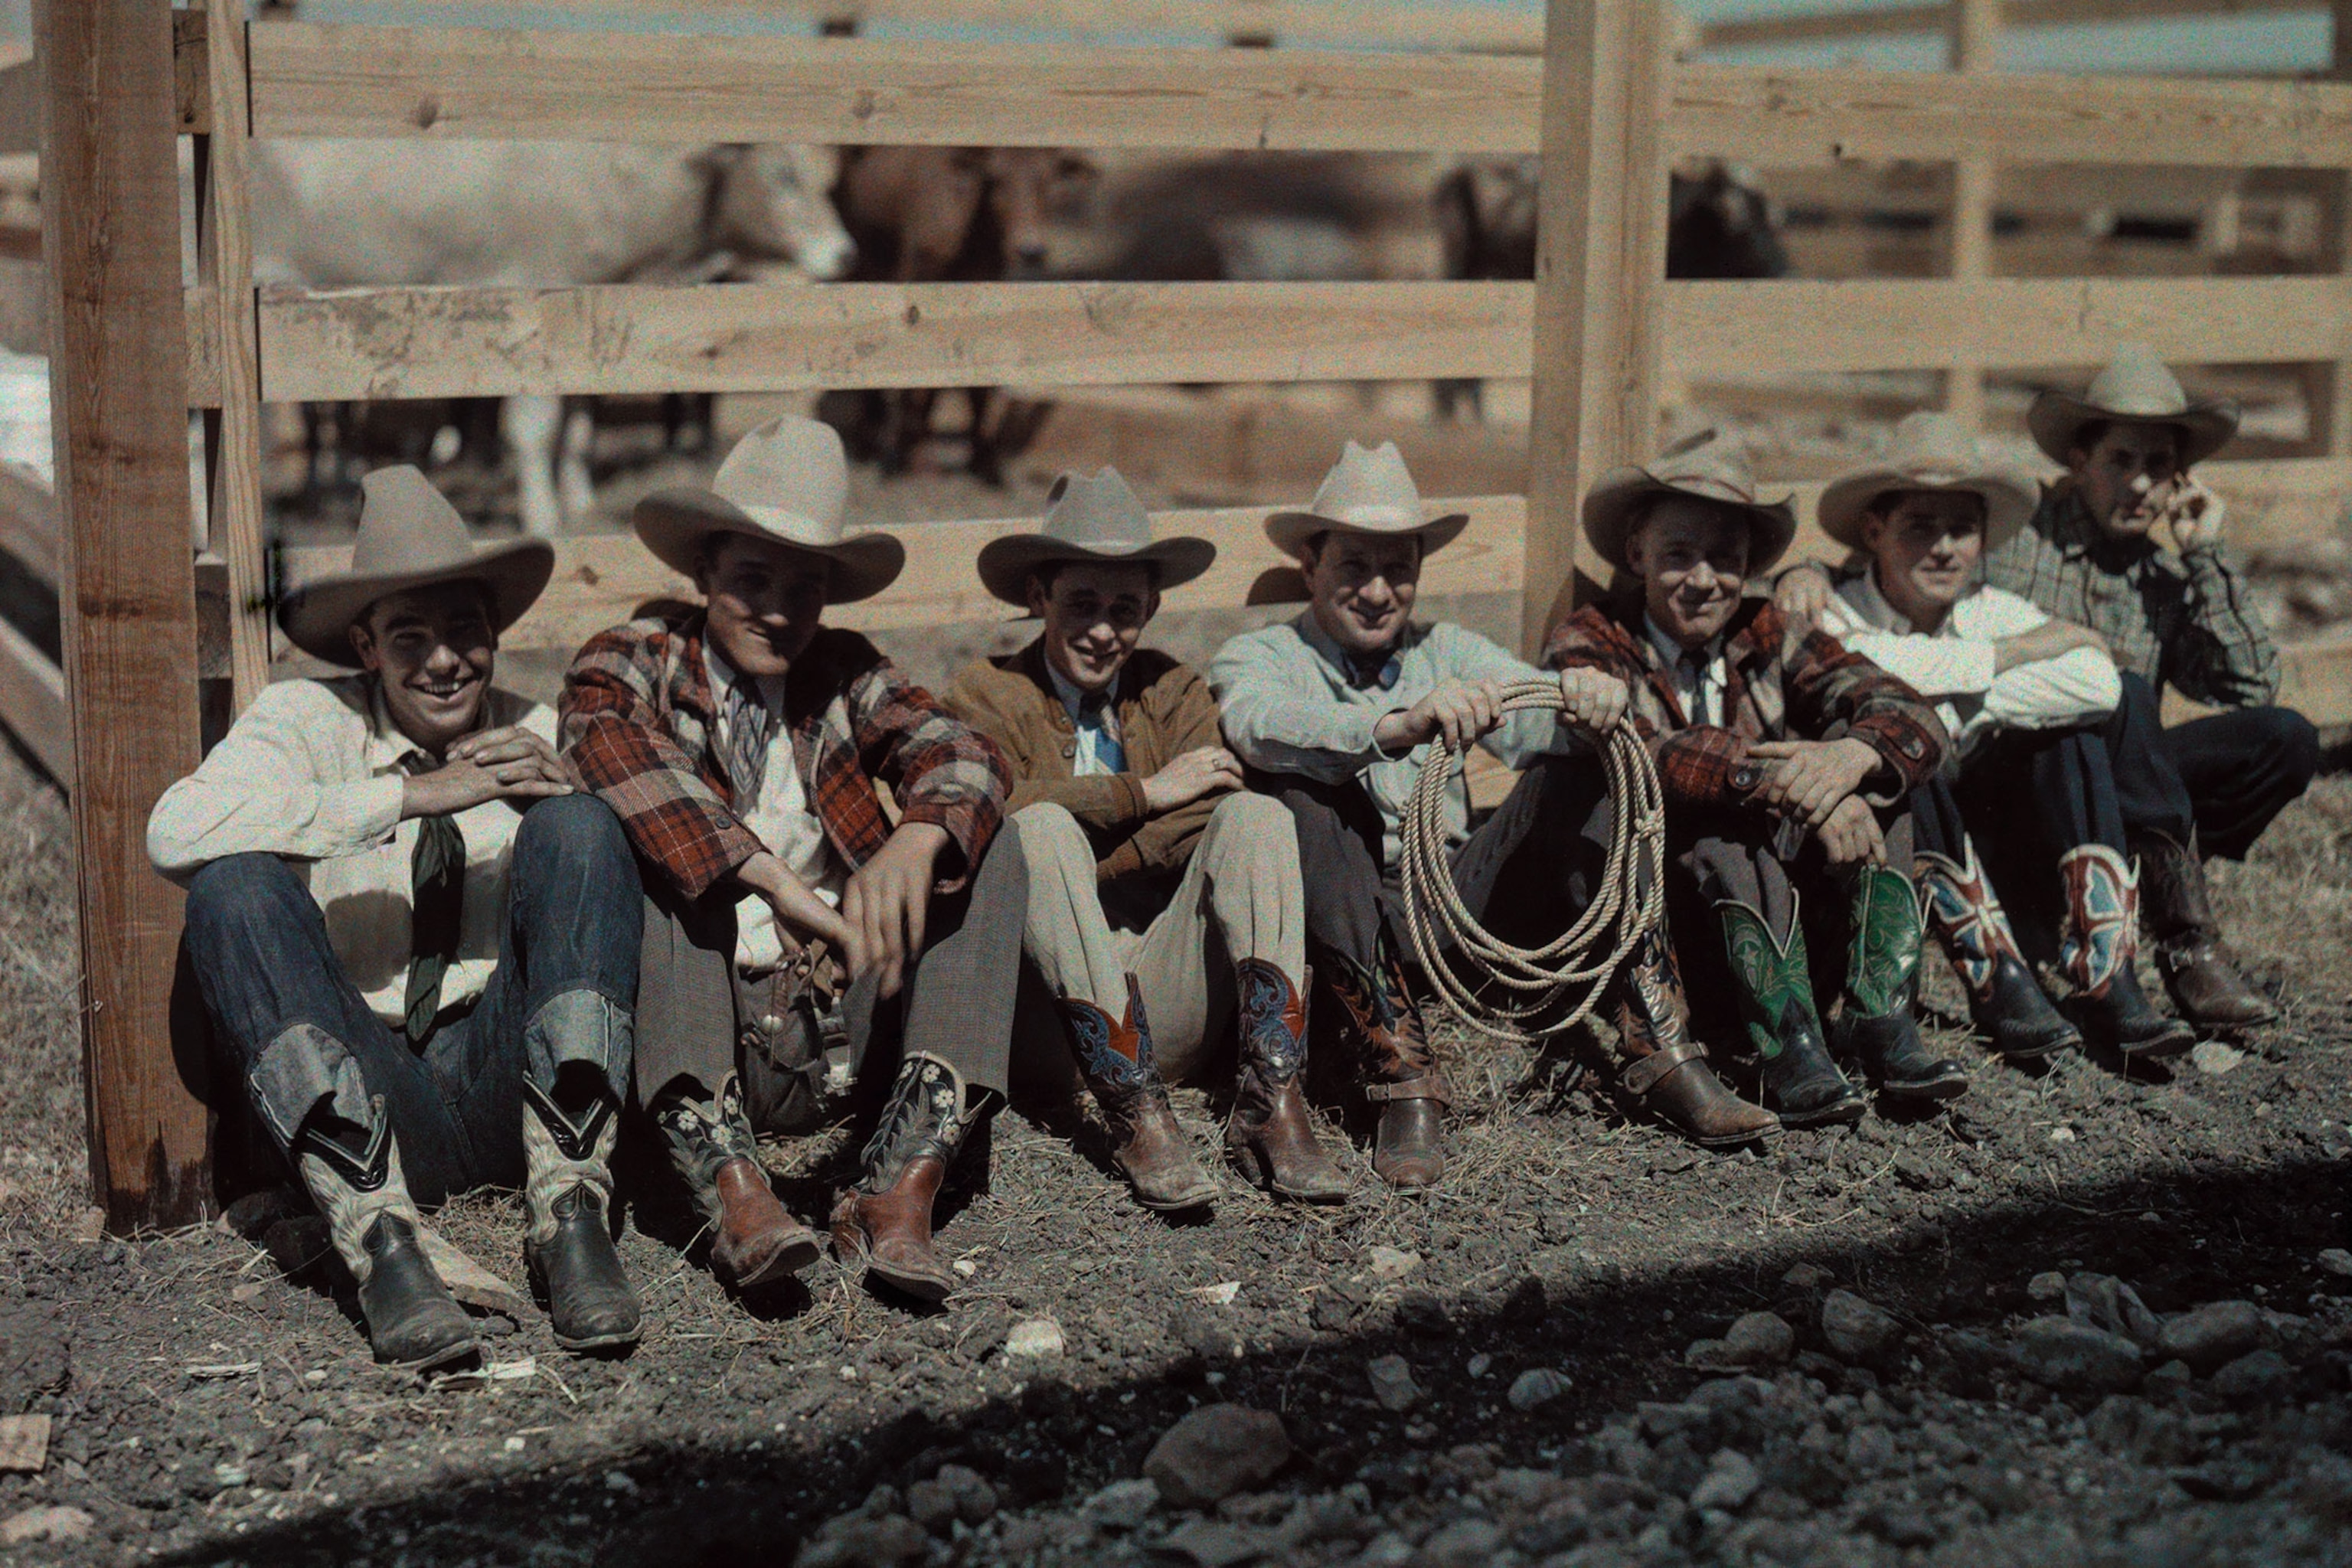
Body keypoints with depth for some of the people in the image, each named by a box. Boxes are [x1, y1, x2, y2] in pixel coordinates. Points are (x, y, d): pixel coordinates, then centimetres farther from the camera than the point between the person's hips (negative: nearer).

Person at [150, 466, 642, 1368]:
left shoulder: (539, 736, 8)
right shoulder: (309, 721, 3)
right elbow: (177, 832, -19)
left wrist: (562, 789, -17)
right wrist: (411, 797, -21)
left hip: (515, 1090, 1)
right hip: (359, 1100, -1)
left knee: (576, 827, -18)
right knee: (236, 885, -23)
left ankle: (570, 1210, -28)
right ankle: (381, 1237, -35)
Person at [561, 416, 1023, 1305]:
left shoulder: (846, 679, 14)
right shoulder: (637, 663, 5)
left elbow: (968, 756, -5)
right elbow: (607, 743, -20)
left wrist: (912, 843, -30)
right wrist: (775, 883, -34)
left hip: (840, 1034, 3)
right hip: (694, 1033, -3)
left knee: (991, 850, -11)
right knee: (653, 841, -24)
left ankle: (903, 1184, -29)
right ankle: (728, 1181, -43)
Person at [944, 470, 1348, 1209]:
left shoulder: (1175, 691, 17)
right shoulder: (986, 693, 9)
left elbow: (1199, 821, -2)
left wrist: (1074, 882, -11)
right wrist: (1144, 793, -14)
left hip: (1165, 998, 3)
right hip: (1047, 1023, -2)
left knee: (1256, 814, -17)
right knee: (1043, 827, -27)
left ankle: (1272, 1103, -32)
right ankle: (1137, 1114, -37)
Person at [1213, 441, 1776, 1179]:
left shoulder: (1446, 650, 19)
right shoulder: (1255, 658, 6)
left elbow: (1542, 720, -1)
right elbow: (1264, 726, -21)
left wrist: (1591, 702, -27)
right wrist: (1400, 726, -39)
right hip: (1344, 917, -3)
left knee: (1578, 772, -15)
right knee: (1295, 796, -30)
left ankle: (1659, 1054, -23)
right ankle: (1404, 1080, -37)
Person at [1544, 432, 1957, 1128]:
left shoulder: (1767, 640, 11)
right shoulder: (1587, 646, -1)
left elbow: (1915, 718, -4)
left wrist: (1852, 756, -29)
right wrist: (1788, 782, -36)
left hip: (1800, 917, 4)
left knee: (1875, 770, -12)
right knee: (1715, 812, -29)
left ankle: (1881, 1014, -20)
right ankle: (1788, 1043, -36)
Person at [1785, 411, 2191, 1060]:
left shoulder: (1994, 612, 1)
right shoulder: (1835, 614, -10)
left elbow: (2099, 684, -17)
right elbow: (1856, 668, -34)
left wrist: (1962, 703, -24)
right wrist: (2007, 656, -20)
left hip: (1978, 843, 4)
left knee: (2068, 727, -15)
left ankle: (2103, 978, -20)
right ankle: (1997, 981, -27)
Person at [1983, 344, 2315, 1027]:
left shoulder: (2169, 576, 13)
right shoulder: (2022, 539, -1)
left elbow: (2253, 688, 2)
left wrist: (2205, 558, -1)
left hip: (2120, 791, 5)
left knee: (2287, 739, -14)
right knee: (2126, 694, -34)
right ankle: (2190, 945, -37)